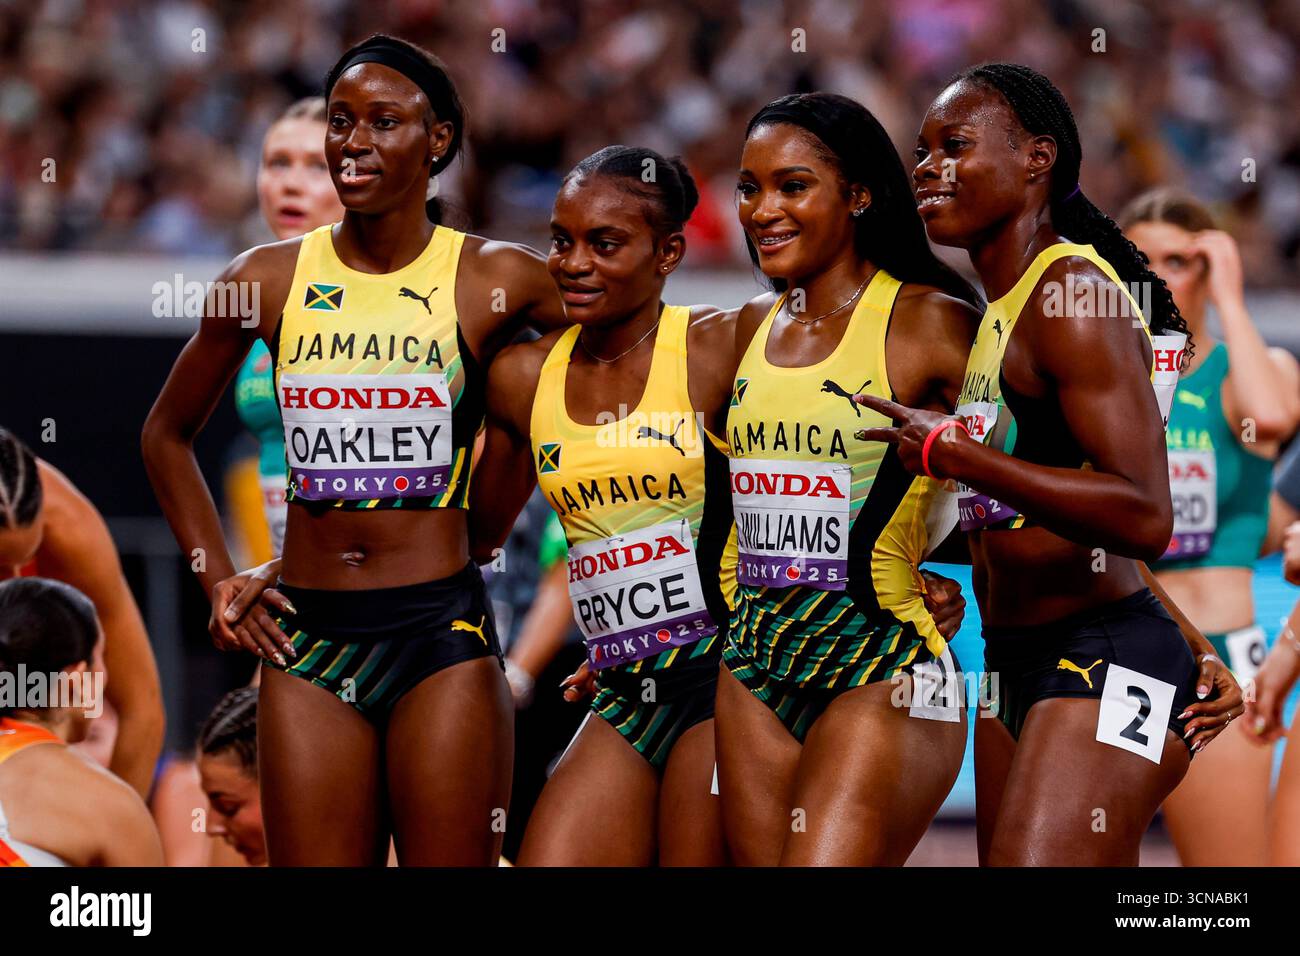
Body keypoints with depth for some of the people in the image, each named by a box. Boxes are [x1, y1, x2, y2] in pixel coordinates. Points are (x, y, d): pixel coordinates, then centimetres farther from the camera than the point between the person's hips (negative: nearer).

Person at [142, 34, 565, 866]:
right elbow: (168, 433, 20)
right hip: (306, 638, 2)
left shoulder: (494, 280, -2)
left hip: (443, 634, -2)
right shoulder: (269, 280, 6)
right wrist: (217, 581, 11)